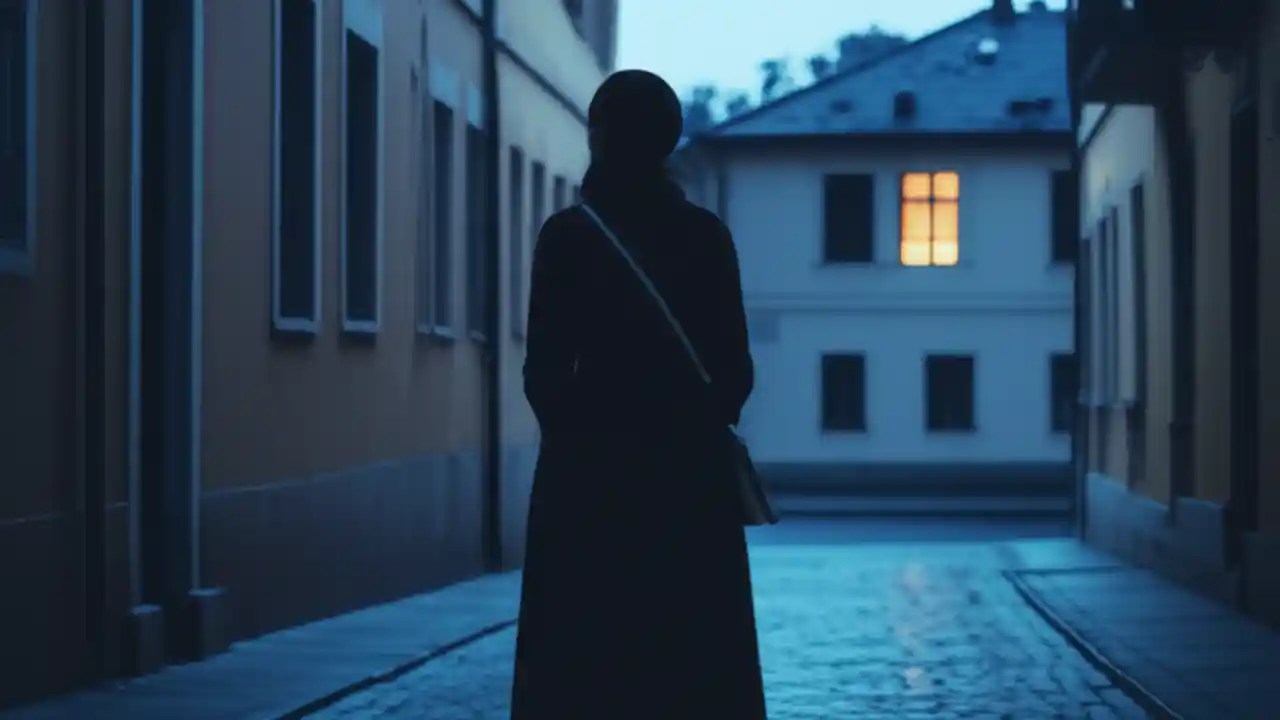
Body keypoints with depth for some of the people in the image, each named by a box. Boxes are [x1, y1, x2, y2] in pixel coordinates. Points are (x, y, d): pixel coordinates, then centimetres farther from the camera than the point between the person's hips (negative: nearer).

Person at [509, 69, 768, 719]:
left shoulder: (569, 234, -7)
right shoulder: (706, 235, 2)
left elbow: (546, 371, -7)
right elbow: (735, 367, 3)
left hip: (591, 474, -2)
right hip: (690, 476, 3)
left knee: (584, 664, 1)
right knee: (695, 664, 6)